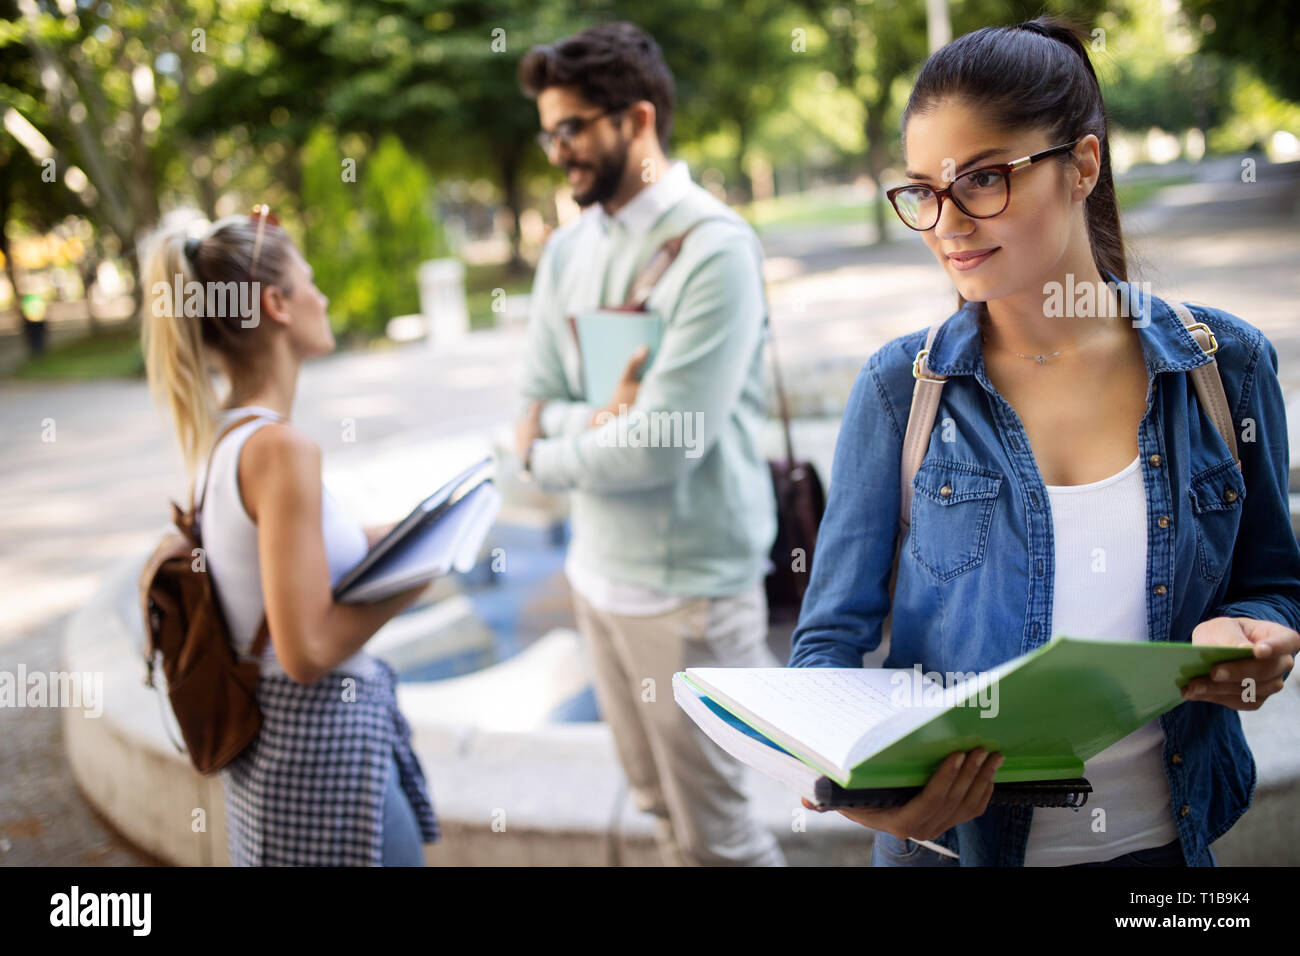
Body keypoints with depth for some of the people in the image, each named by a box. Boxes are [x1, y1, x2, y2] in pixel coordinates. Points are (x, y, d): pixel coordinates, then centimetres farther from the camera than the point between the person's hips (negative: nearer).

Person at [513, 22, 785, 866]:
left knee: (713, 831, 7)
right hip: (598, 569, 7)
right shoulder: (567, 251, 5)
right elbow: (537, 418, 6)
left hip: (688, 584, -6)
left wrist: (552, 452, -5)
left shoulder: (715, 248, -17)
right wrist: (604, 419, -15)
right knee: (659, 802, 19)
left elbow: (664, 445, -22)